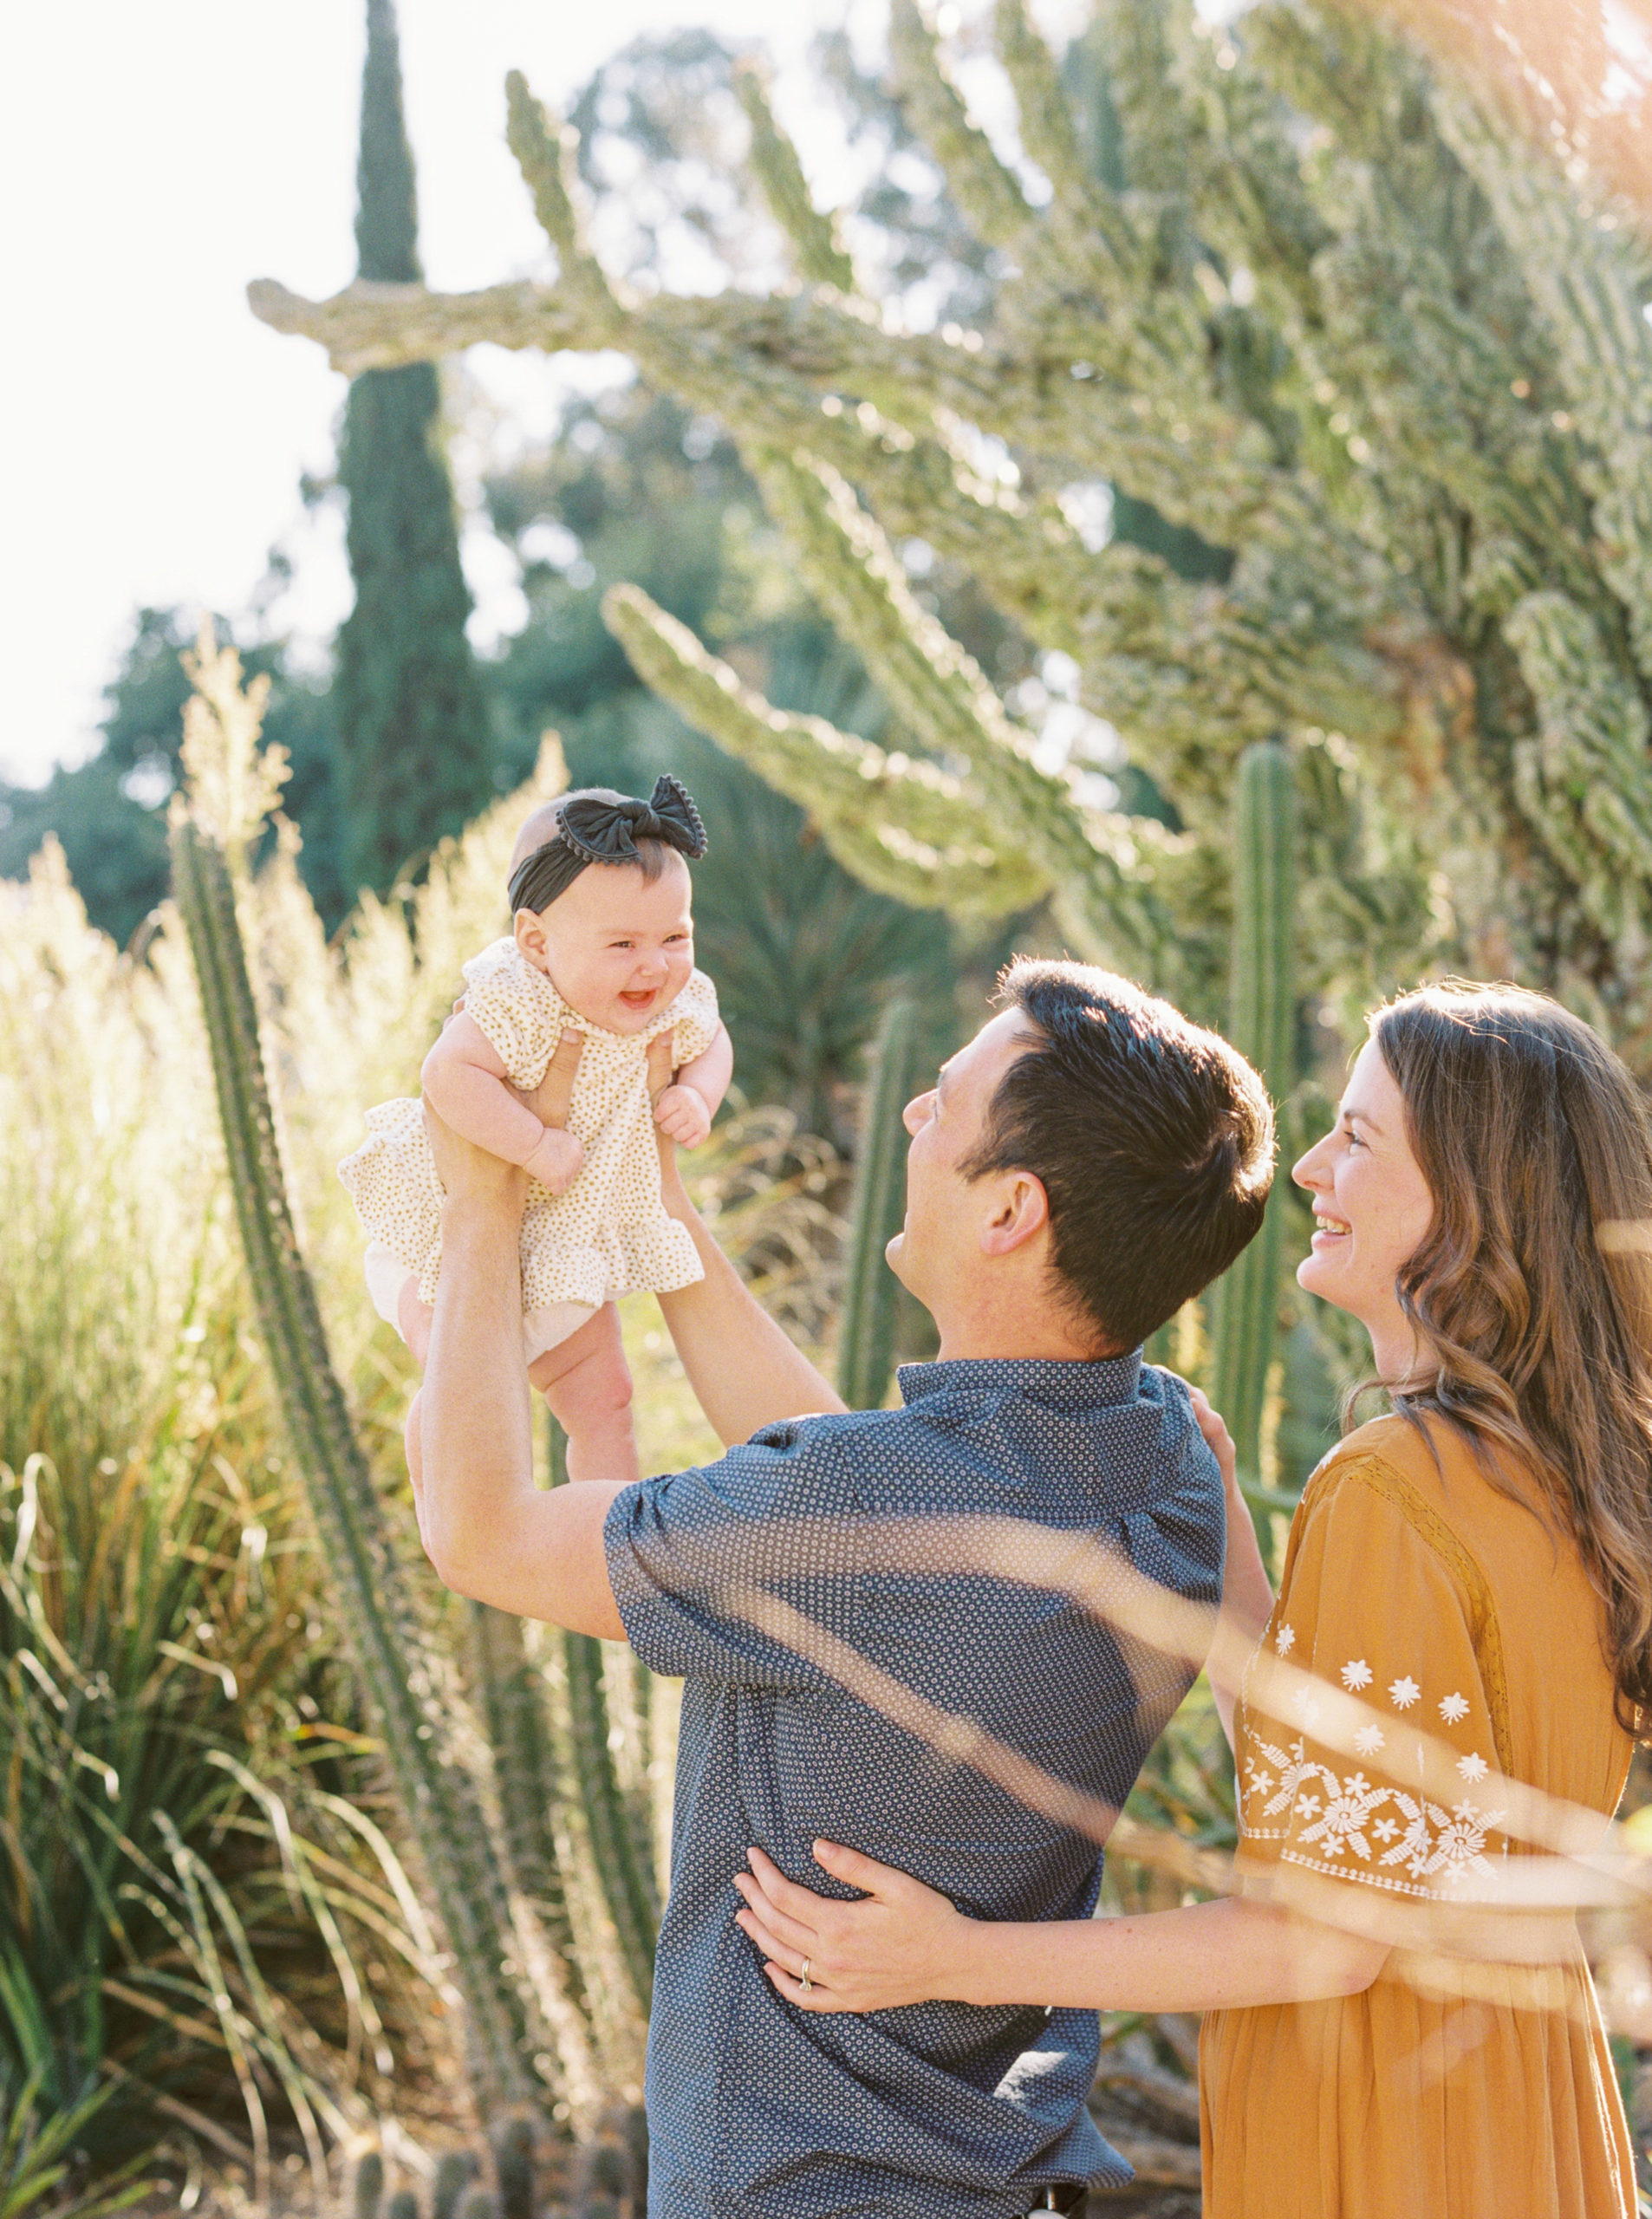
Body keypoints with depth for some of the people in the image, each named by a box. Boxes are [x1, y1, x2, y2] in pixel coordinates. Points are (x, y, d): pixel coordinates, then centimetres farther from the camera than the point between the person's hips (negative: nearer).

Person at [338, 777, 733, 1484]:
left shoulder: (676, 1006, -10)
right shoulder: (518, 1002, -32)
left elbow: (712, 1043, 11)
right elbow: (448, 1075, -44)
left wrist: (698, 1098, -10)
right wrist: (537, 1147, -39)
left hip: (567, 1248, 6)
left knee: (603, 1400, 12)